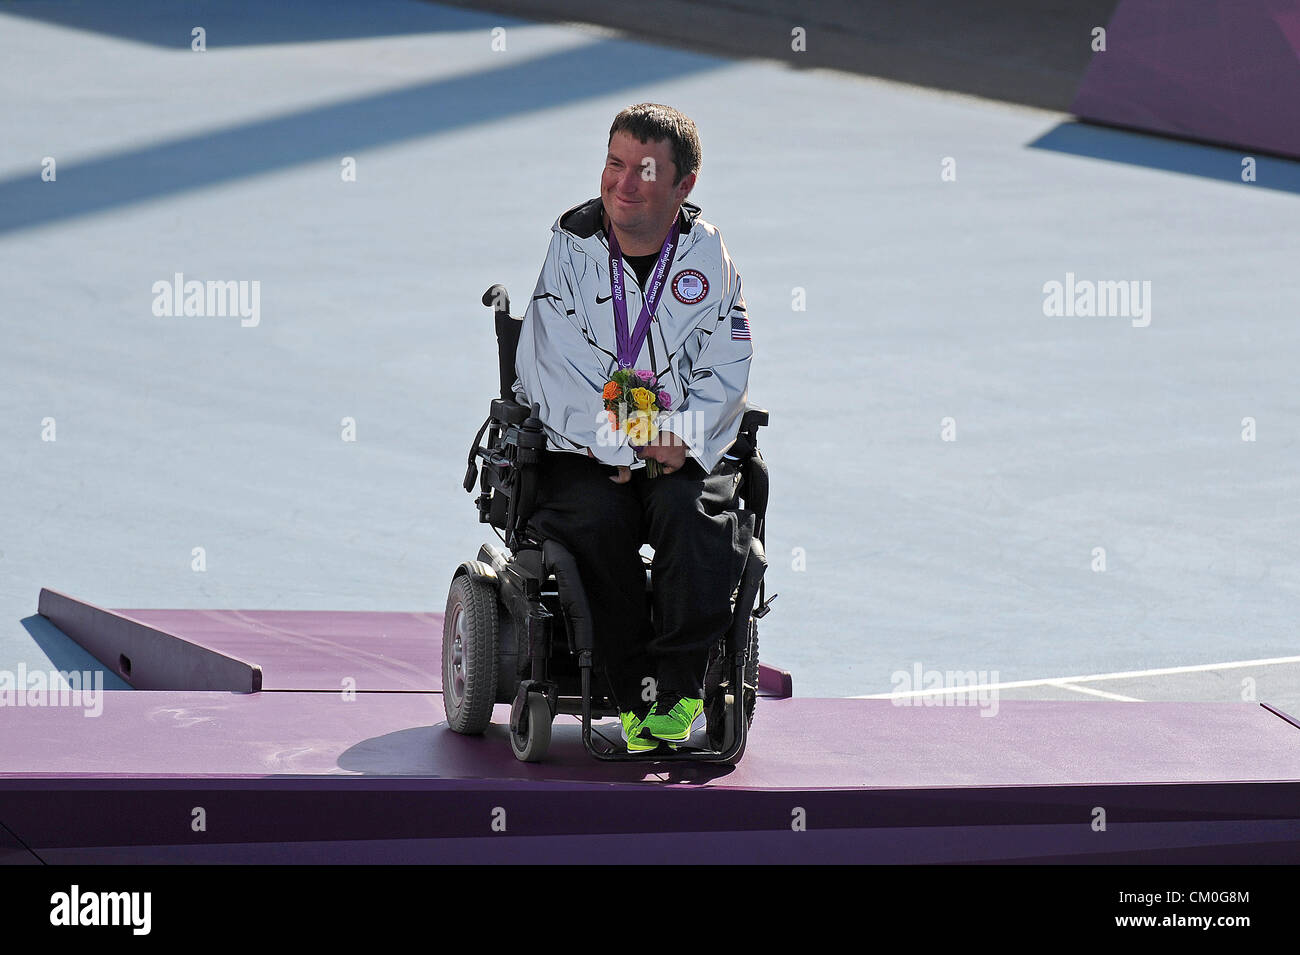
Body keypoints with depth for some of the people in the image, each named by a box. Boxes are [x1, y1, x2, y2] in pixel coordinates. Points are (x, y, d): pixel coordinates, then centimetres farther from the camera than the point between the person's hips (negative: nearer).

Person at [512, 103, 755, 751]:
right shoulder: (569, 247, 1)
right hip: (581, 451, -1)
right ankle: (632, 694, -25)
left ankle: (674, 686, -28)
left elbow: (727, 372, 2)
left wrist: (682, 438, -17)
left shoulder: (708, 257, 7)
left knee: (692, 510, -31)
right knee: (595, 517, -31)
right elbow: (552, 369, -8)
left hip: (684, 455, 1)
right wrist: (626, 443, -19)